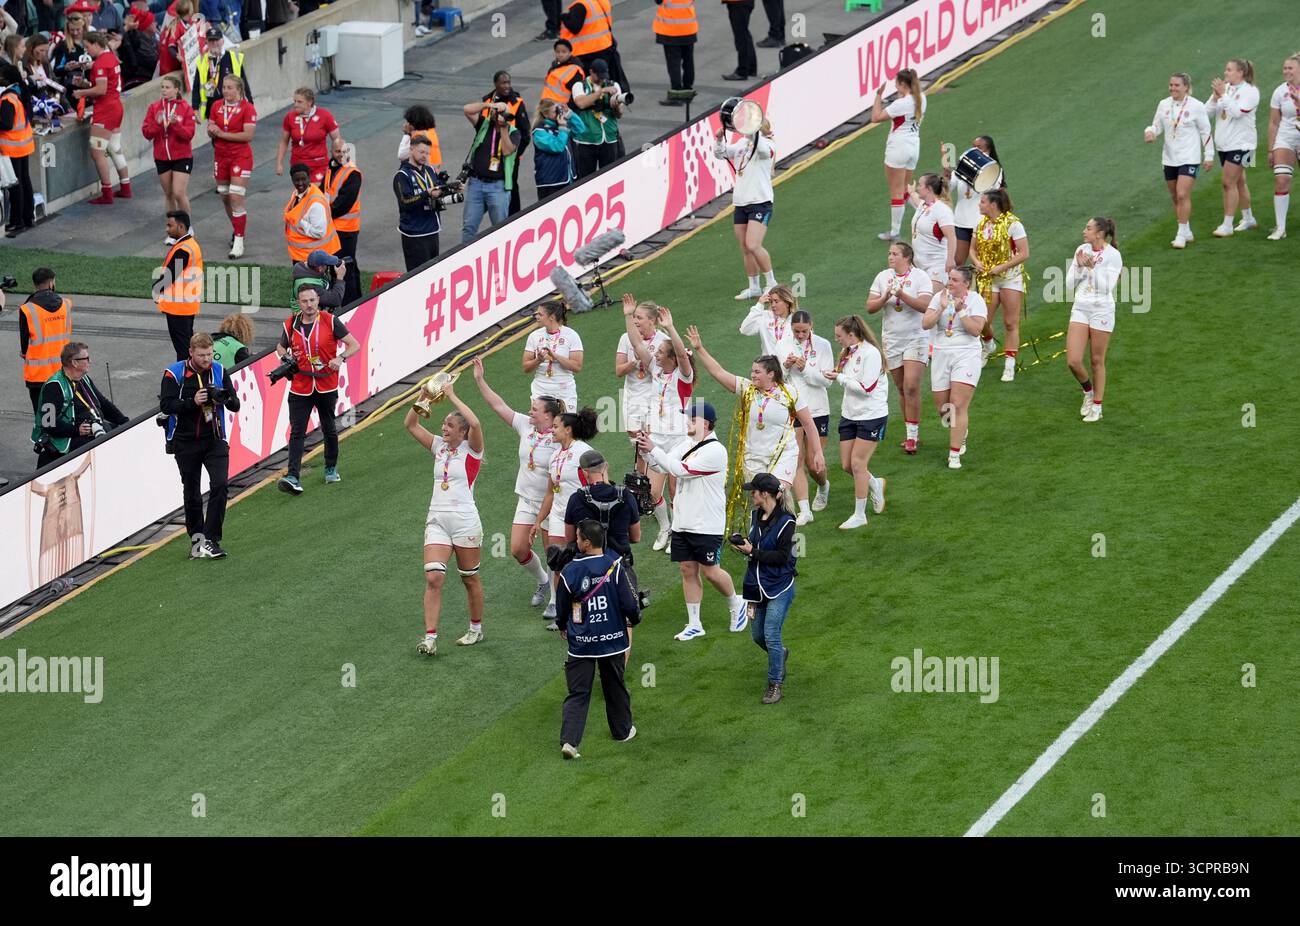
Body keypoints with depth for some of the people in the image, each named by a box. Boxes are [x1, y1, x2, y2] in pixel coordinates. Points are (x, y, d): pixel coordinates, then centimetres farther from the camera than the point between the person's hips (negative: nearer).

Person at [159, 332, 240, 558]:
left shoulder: (219, 370, 2)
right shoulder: (174, 374, -8)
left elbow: (236, 405, 5)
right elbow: (165, 405, -14)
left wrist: (225, 398, -18)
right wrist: (192, 402, -24)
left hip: (214, 440, 1)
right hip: (186, 443, -1)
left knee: (220, 485, -15)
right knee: (191, 493, 9)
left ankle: (211, 540, -13)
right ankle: (196, 538, 25)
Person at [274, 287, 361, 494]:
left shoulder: (330, 322, -6)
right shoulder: (291, 325, 1)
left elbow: (355, 345, -3)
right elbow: (281, 346, 20)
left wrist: (340, 358, -22)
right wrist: (285, 357, -3)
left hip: (327, 386, -1)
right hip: (300, 388, 1)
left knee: (329, 429, 15)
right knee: (297, 432, -10)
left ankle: (331, 468, 36)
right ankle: (293, 477, -18)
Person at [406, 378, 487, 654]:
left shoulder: (471, 450, -5)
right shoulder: (439, 446, 10)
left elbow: (475, 423, -25)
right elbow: (410, 425, 9)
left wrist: (451, 395, -18)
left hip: (465, 521, -4)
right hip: (437, 521, 4)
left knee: (470, 579, 10)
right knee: (433, 578, -9)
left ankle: (476, 629, 27)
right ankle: (430, 637, -13)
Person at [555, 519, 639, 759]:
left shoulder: (569, 572, -11)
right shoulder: (614, 567, -12)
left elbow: (562, 609, 2)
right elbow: (629, 604, -9)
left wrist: (563, 627, 24)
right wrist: (634, 620, 15)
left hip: (580, 642, -1)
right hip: (613, 639, 1)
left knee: (577, 694, 2)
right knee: (615, 687, 21)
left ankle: (569, 740, -12)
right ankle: (622, 730, 37)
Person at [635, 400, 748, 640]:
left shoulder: (715, 450, -17)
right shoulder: (687, 445, 10)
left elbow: (681, 469, -21)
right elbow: (662, 466, 11)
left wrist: (653, 449, -17)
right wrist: (645, 451, -6)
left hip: (707, 525, -8)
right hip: (682, 522, 8)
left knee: (710, 571, -3)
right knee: (688, 570, 7)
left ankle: (736, 605, 24)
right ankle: (694, 625, 13)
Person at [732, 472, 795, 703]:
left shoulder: (785, 521, -16)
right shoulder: (755, 516, 7)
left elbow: (782, 556, -19)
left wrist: (752, 551, -18)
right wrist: (742, 545, 0)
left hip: (779, 588, -7)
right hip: (757, 586, 7)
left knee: (771, 635, -9)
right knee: (757, 635, 14)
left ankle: (775, 685, 4)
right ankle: (781, 654, 46)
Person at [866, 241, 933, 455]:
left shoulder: (920, 277, -6)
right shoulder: (883, 277, 6)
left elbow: (925, 305, -18)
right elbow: (870, 307, 2)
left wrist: (902, 295, -27)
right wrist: (885, 298, -16)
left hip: (916, 338, -5)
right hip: (892, 339, 5)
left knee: (911, 387, -14)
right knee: (902, 389, 10)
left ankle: (912, 435, -9)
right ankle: (912, 431, 21)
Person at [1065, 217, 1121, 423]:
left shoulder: (1113, 255, -8)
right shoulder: (1081, 250, 6)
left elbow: (1106, 288, -15)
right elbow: (1069, 285, 6)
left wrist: (1092, 267, -21)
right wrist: (1079, 266, -10)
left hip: (1102, 311, -4)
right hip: (1080, 308, 4)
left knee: (1097, 361, 4)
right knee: (1073, 361, -5)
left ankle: (1096, 406, 18)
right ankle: (1088, 391, 23)